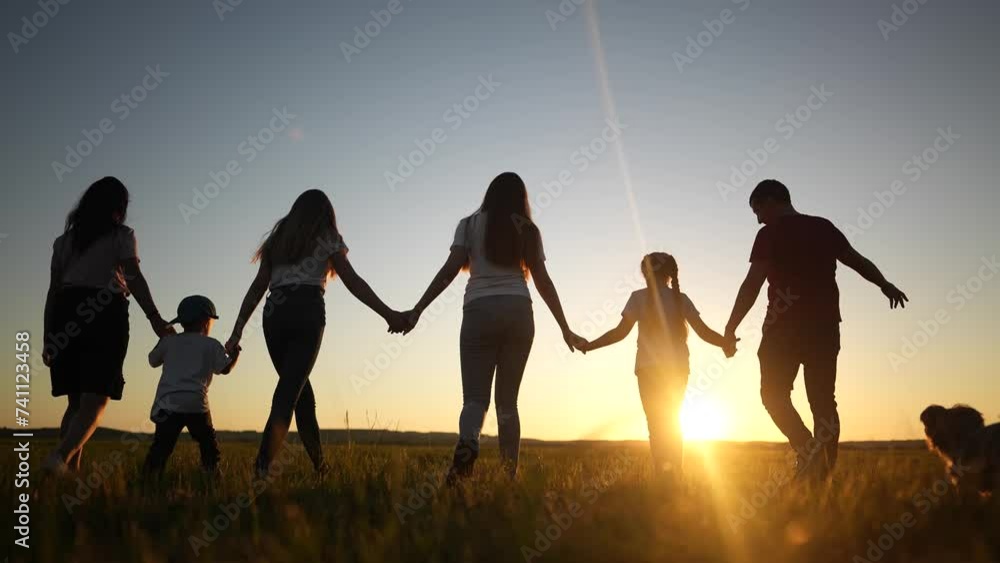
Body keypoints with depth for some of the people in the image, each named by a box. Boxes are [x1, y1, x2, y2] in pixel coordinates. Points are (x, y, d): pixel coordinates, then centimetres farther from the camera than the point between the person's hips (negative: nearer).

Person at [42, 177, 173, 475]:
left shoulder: (65, 239, 18)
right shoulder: (121, 235, 5)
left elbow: (53, 290, 13)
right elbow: (134, 278, -10)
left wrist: (48, 338, 13)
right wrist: (155, 318, -16)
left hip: (66, 313, 5)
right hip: (106, 315, -5)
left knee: (76, 401, 11)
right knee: (96, 400, -4)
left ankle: (70, 470, 3)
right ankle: (60, 456, -24)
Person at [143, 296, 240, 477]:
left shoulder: (169, 341, 13)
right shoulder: (211, 345, 5)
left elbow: (153, 361, 26)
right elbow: (225, 368, 5)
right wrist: (235, 352, 23)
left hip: (167, 404, 2)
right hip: (196, 404, -2)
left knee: (161, 445, 0)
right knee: (209, 443, 12)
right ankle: (212, 475, 3)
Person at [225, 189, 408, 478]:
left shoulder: (277, 239, 23)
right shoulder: (327, 238, 11)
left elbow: (258, 286, 15)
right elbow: (353, 282, 0)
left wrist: (238, 331, 13)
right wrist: (388, 314, -4)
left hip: (274, 313, 4)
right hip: (307, 311, -4)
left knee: (300, 389, 16)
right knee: (290, 390, -9)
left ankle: (319, 464, 22)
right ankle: (262, 467, -23)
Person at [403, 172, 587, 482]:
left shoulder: (471, 224, 10)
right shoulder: (528, 230, 14)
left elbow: (449, 270, -2)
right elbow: (544, 283, 11)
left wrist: (417, 310, -2)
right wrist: (565, 329, 15)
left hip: (480, 310, -2)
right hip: (519, 311, 2)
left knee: (475, 395, -4)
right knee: (508, 399, 8)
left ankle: (467, 444, -35)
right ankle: (509, 474, 4)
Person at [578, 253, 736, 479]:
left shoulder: (639, 297, -2)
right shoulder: (681, 298, 5)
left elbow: (620, 332, -6)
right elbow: (704, 332, -1)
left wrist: (588, 346, 0)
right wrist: (726, 343, 10)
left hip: (650, 368, -3)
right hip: (678, 368, 3)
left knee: (656, 422, 2)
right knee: (672, 421, 17)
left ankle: (662, 475, -10)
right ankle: (674, 473, 13)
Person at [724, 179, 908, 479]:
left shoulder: (771, 234, -5)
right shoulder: (825, 228, 13)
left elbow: (752, 285, -14)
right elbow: (859, 262, 25)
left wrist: (730, 329, -12)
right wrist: (886, 286, 42)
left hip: (786, 328, -6)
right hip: (825, 326, 6)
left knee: (774, 394, 2)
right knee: (823, 400, 9)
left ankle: (807, 449, -17)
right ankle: (826, 470, 7)